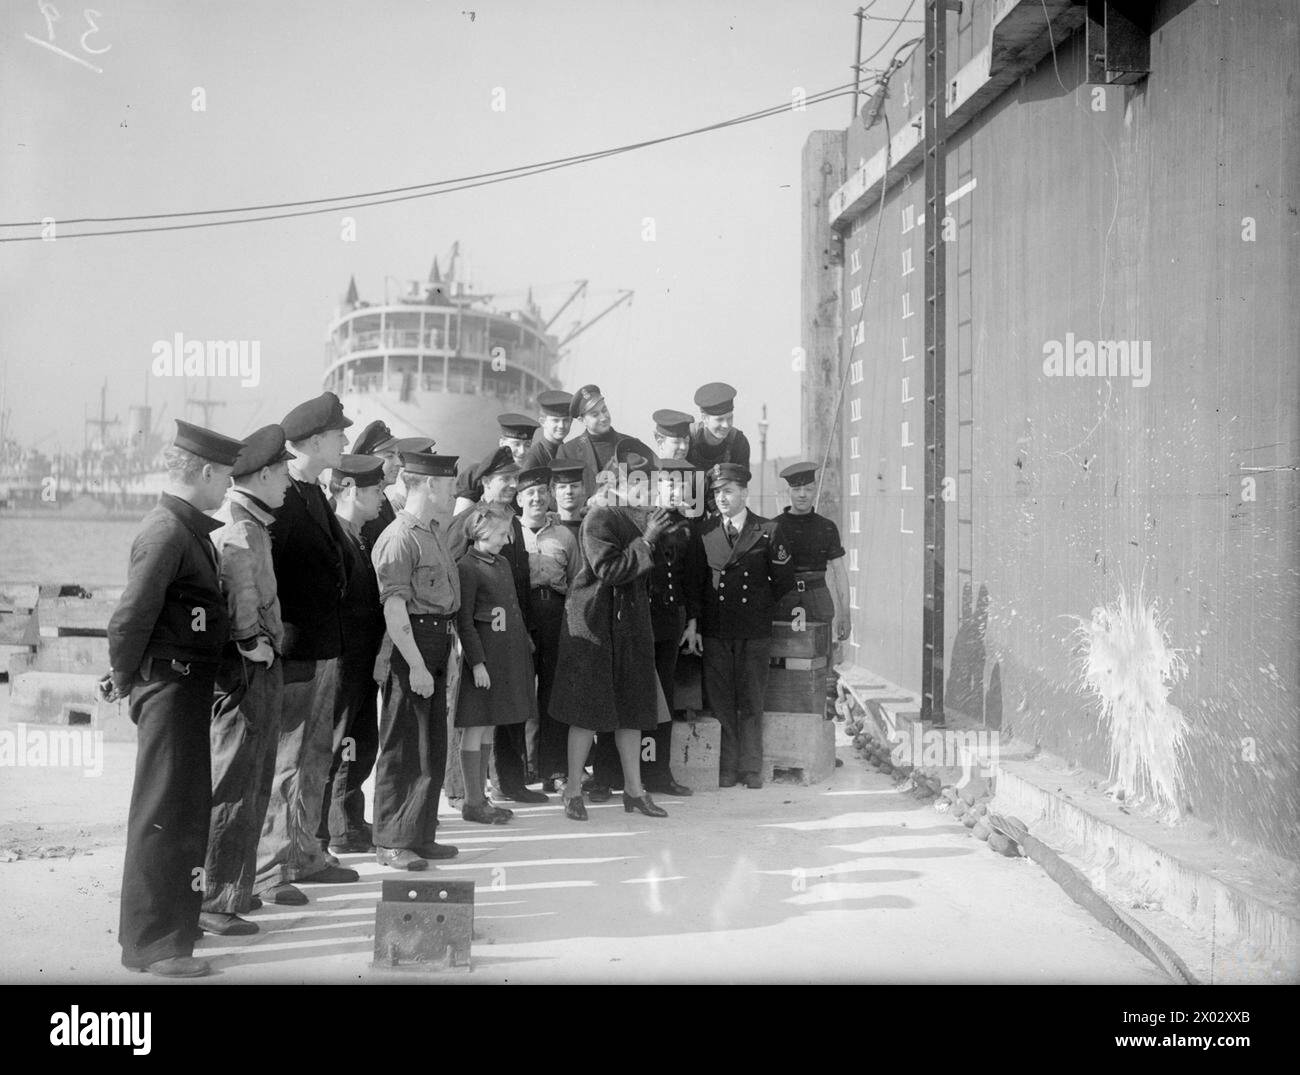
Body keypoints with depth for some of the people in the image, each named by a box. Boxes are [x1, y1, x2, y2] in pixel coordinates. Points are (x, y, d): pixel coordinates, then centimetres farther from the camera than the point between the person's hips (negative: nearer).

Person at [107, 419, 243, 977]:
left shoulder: (189, 529, 12)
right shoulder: (167, 532, -19)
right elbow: (130, 617, -22)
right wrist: (124, 679, -9)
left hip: (189, 686, 10)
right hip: (171, 685, -10)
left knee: (188, 810, 20)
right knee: (165, 814, -3)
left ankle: (174, 917, 34)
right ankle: (152, 943, 4)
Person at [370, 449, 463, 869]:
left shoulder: (435, 532, 13)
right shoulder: (399, 539, -16)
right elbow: (394, 610, -20)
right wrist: (416, 665, -23)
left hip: (437, 647, 10)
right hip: (410, 648, -9)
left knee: (433, 746, 15)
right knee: (401, 749, -1)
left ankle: (421, 835, 25)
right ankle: (391, 843, 8)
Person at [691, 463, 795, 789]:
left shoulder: (767, 531, 2)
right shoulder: (705, 532, 6)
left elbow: (784, 584, 7)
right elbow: (696, 581, 7)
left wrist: (780, 557, -8)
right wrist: (695, 626, 3)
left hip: (755, 631, -1)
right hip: (715, 632, 1)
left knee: (751, 701, 4)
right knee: (721, 701, 3)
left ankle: (751, 768, 13)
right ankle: (728, 768, 12)